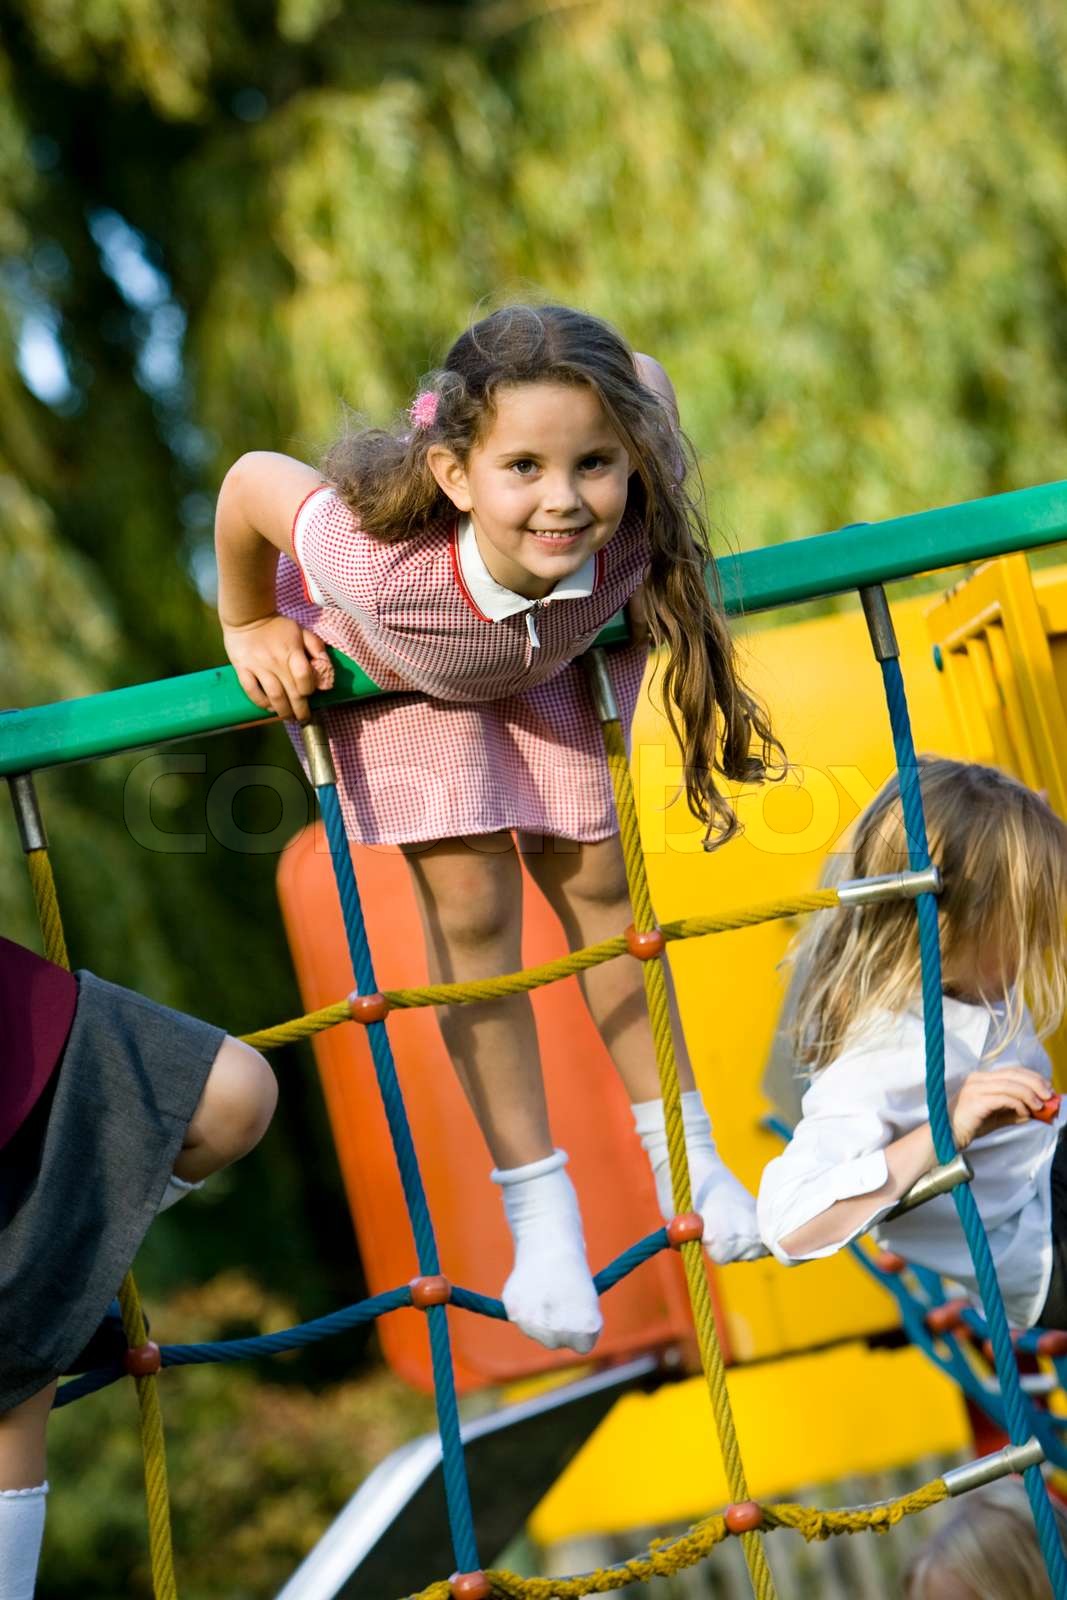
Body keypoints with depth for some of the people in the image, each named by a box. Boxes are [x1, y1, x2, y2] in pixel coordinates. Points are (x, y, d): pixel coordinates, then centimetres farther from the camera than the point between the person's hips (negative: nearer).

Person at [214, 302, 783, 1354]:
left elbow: (645, 379, -20)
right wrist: (253, 627, -15)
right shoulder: (375, 555, -48)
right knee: (470, 904, -7)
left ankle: (679, 1146, 23)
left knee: (594, 877, 4)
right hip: (381, 666, -2)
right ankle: (535, 1206, 7)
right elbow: (250, 480, -29)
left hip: (553, 659, 2)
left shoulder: (628, 539, -40)